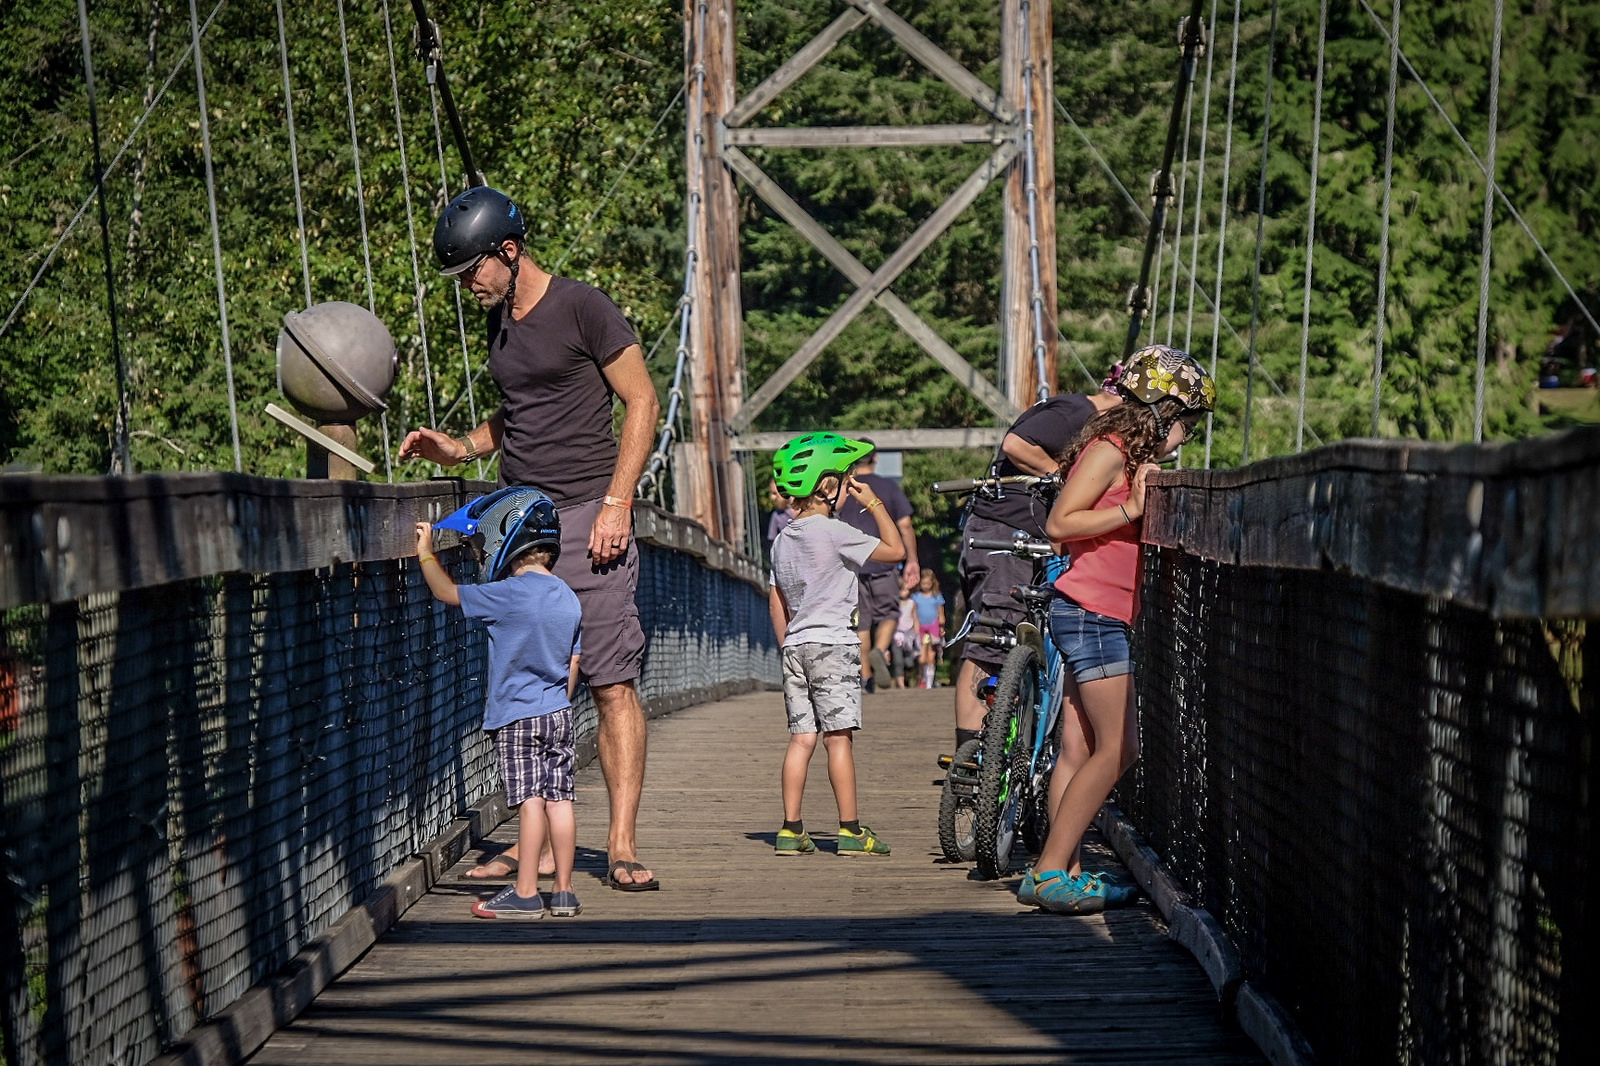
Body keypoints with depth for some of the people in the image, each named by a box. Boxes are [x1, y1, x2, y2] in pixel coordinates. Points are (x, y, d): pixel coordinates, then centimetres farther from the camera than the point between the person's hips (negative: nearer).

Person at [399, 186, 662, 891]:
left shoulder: (583, 309, -5)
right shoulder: (500, 323, 16)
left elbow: (643, 403, -6)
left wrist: (616, 503, -13)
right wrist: (460, 450, 12)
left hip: (588, 516, -7)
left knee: (613, 685, -9)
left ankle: (622, 847, -10)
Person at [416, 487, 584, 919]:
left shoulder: (508, 596, -15)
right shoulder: (568, 599, 5)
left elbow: (448, 593, -5)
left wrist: (426, 554, 9)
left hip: (517, 716, -6)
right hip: (559, 712, 6)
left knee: (530, 801, -6)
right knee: (559, 798, 6)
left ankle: (526, 893, -3)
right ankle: (564, 891, 10)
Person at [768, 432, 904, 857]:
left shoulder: (783, 539, 13)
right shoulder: (834, 532, -11)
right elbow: (896, 551, -8)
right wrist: (875, 504, 2)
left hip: (795, 647, 7)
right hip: (833, 646, -7)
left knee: (802, 738, 6)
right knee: (838, 736, -5)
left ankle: (791, 829, 3)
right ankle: (850, 829, -3)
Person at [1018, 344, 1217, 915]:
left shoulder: (1133, 454, 18)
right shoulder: (1110, 449, -11)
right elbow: (1059, 522, -18)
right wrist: (1131, 510, -22)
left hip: (1098, 619, 10)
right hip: (1090, 613, -10)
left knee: (1094, 748, 8)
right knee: (1116, 749, -11)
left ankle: (1060, 869, 9)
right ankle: (1050, 872, -10)